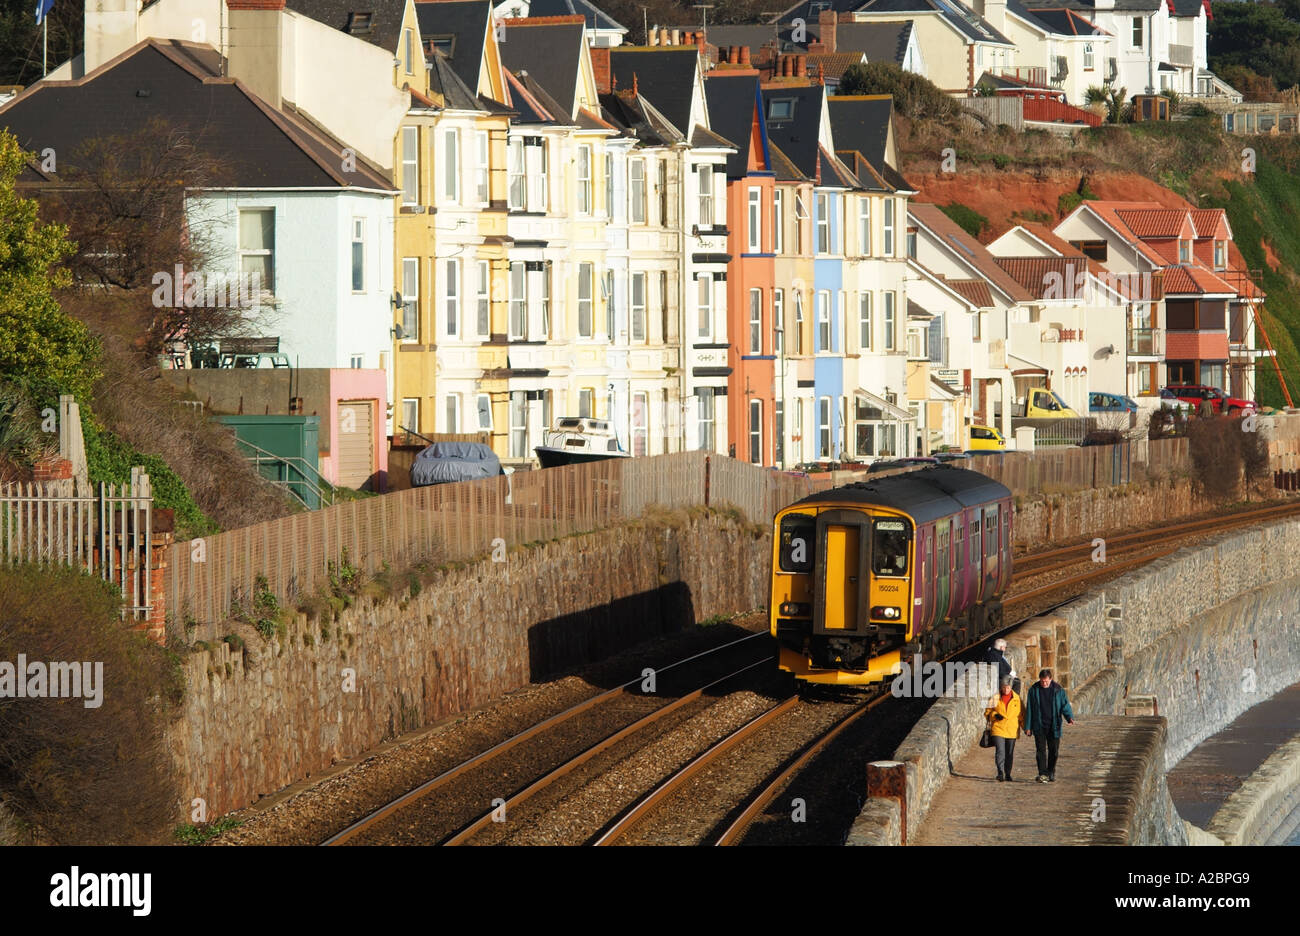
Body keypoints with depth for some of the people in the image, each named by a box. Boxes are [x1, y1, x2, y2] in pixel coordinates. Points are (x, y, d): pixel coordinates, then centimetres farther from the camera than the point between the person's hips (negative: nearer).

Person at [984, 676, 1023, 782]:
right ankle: (1000, 772, -20)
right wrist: (995, 716, -14)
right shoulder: (995, 698, 1)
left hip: (1012, 731, 2)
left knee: (1009, 753, 9)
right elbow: (987, 712, 7)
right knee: (1000, 751, -15)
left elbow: (1021, 715, 12)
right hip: (998, 729, -2)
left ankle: (1007, 774, 20)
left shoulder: (1016, 699, 5)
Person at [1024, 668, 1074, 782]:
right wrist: (1028, 727, 2)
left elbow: (1065, 704, 2)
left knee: (1053, 750, 5)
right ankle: (1042, 774, -13)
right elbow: (1029, 709, 4)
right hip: (1039, 726, -1)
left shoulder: (1058, 689, 1)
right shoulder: (1034, 690, 1)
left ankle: (1051, 772, 20)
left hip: (1053, 726, 1)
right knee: (1041, 750, -9)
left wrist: (1069, 717, -17)